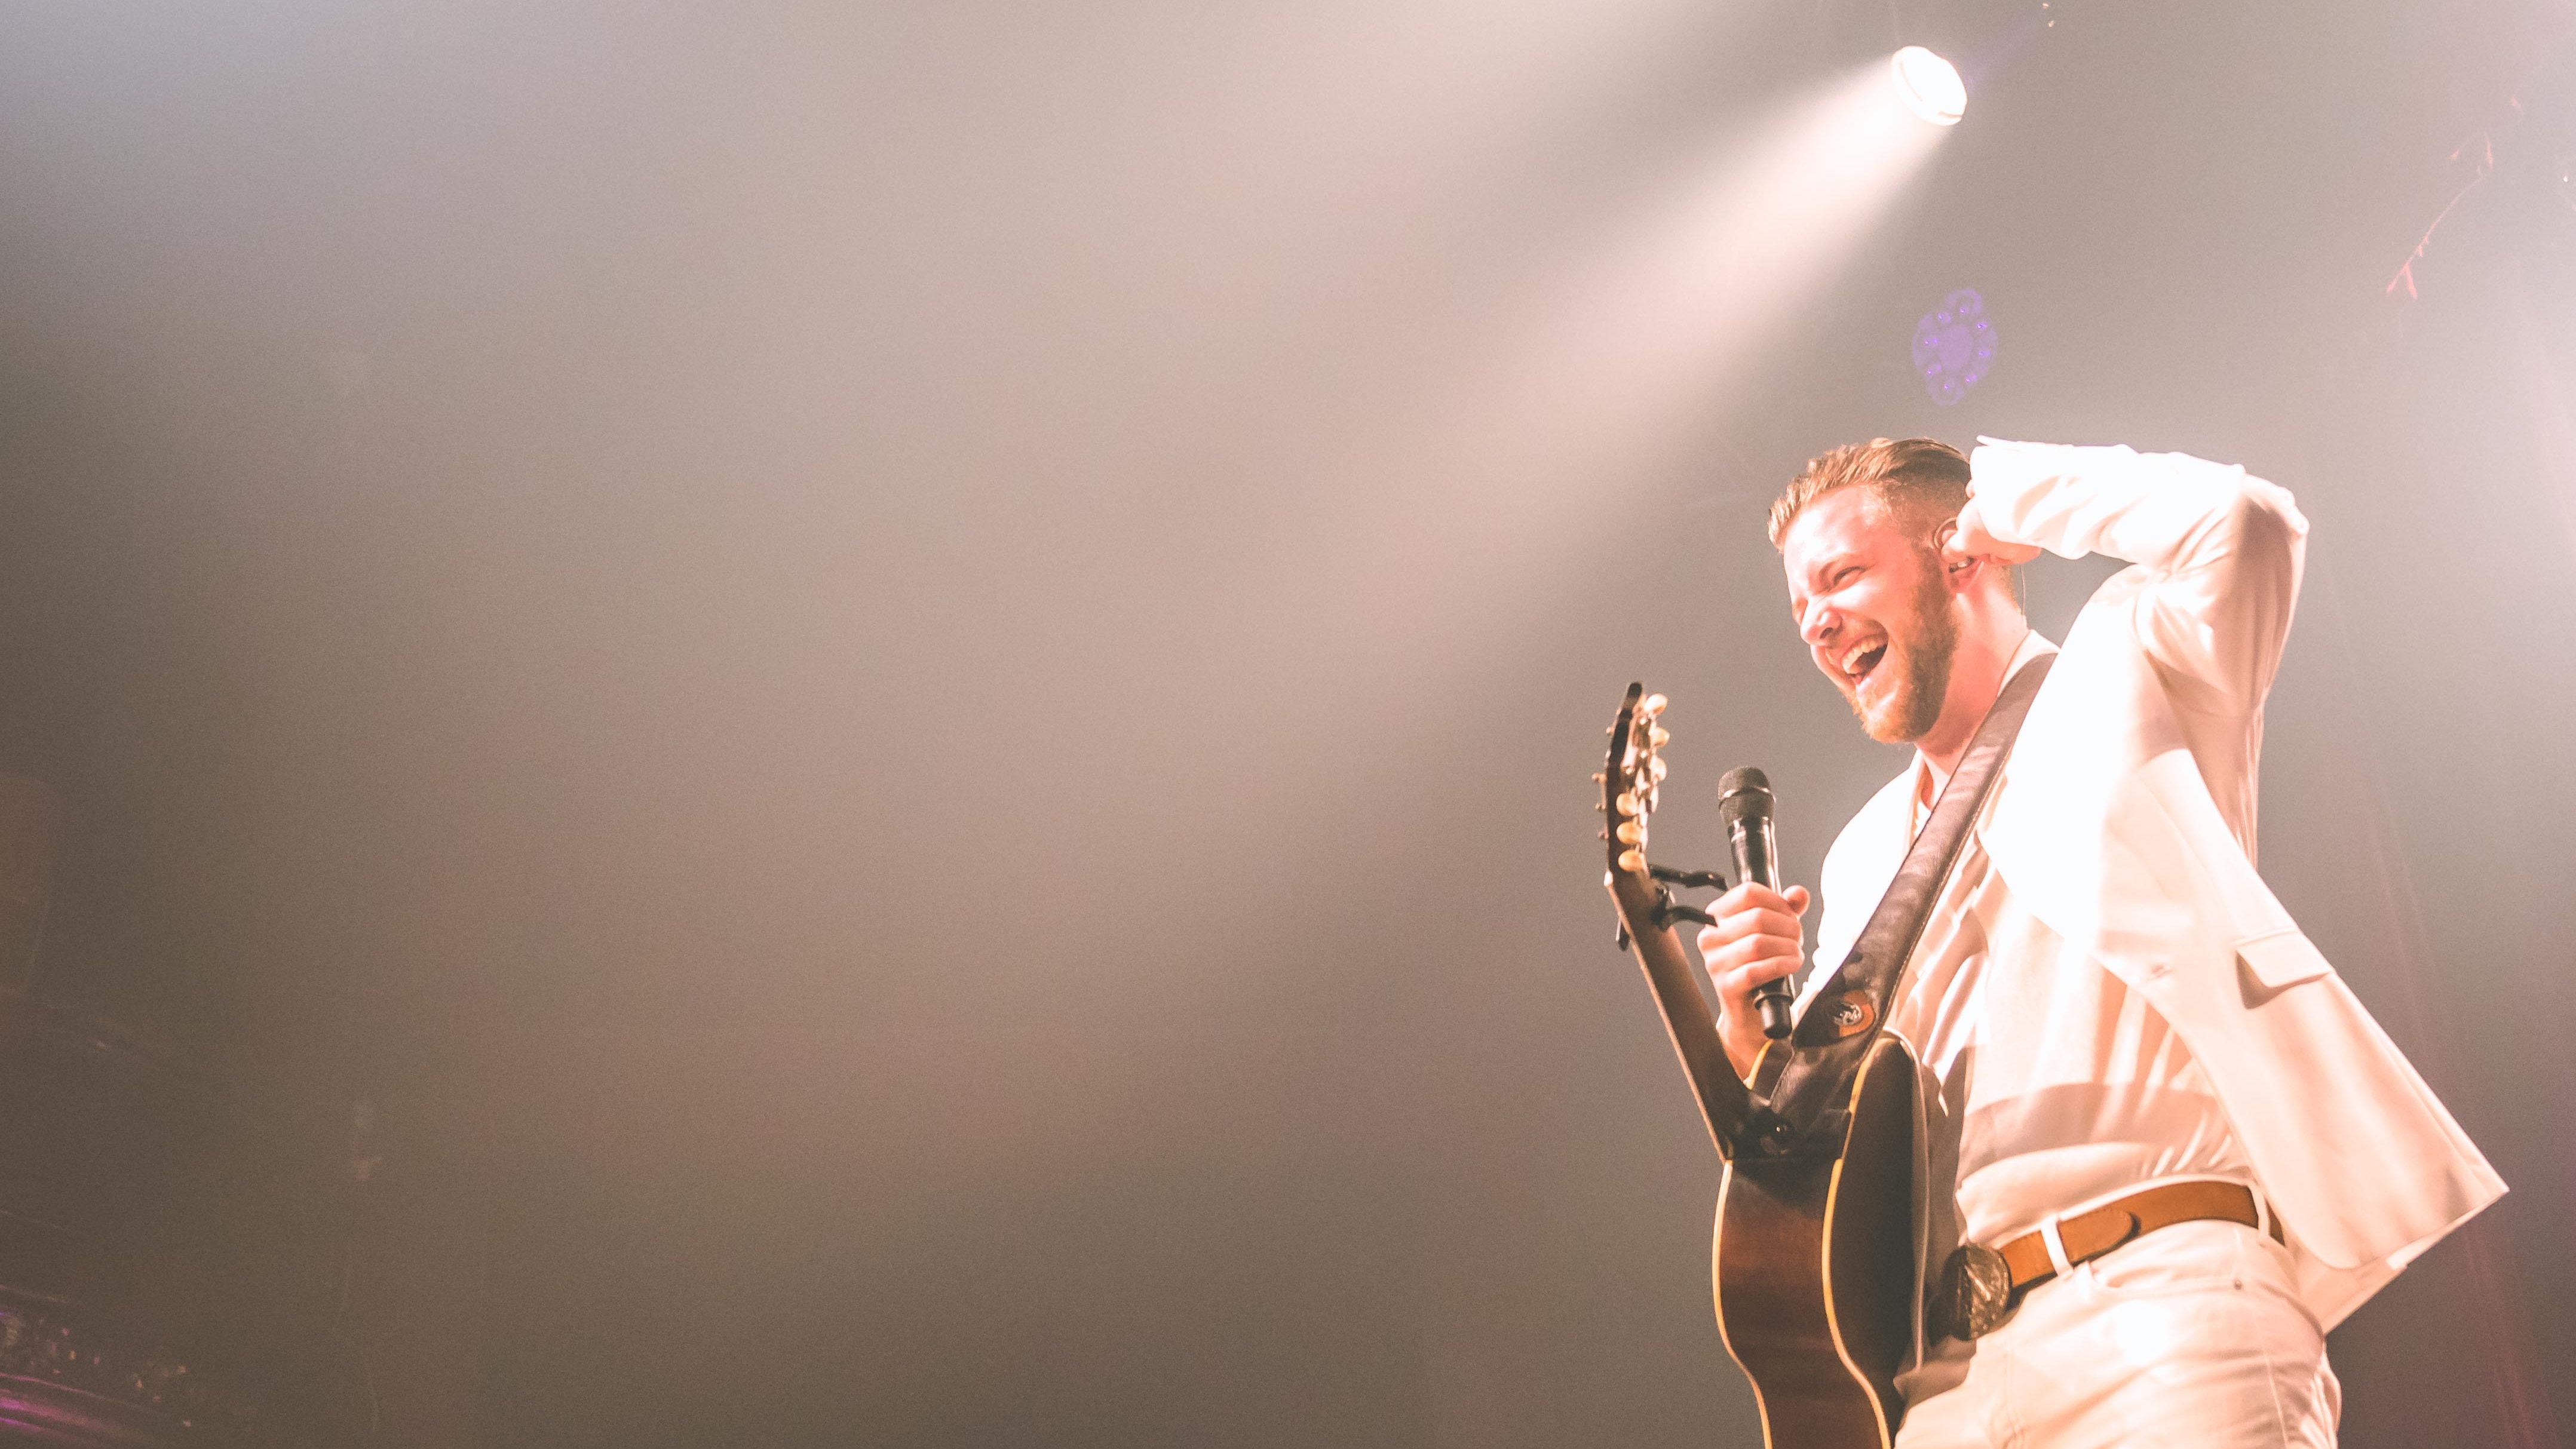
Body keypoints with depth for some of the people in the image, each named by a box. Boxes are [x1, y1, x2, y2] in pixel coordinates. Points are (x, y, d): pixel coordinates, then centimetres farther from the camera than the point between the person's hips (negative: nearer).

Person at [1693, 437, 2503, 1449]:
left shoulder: (2123, 678, 8)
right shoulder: (1863, 857, 24)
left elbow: (2244, 527, -14)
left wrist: (2009, 494, 1)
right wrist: (1752, 1033, 2)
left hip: (2157, 1297, -6)